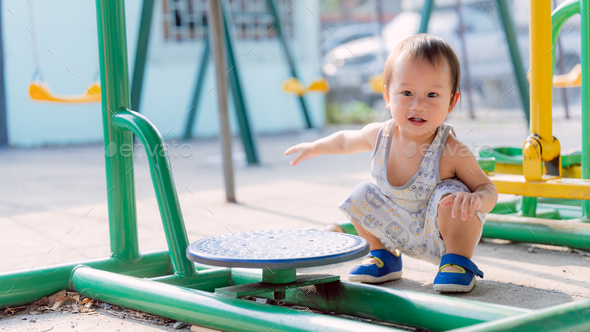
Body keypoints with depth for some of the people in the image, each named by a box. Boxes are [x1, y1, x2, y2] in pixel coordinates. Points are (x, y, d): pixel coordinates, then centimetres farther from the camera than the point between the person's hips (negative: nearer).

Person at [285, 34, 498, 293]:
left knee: (452, 196, -32)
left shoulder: (451, 151, -29)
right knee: (362, 196, -6)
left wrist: (477, 199, -44)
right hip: (399, 231, 5)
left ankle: (458, 260, -10)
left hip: (441, 234, -5)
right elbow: (346, 140, 7)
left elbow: (488, 188, -20)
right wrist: (314, 148, 20)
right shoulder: (380, 135, -17)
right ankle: (384, 256, 16)